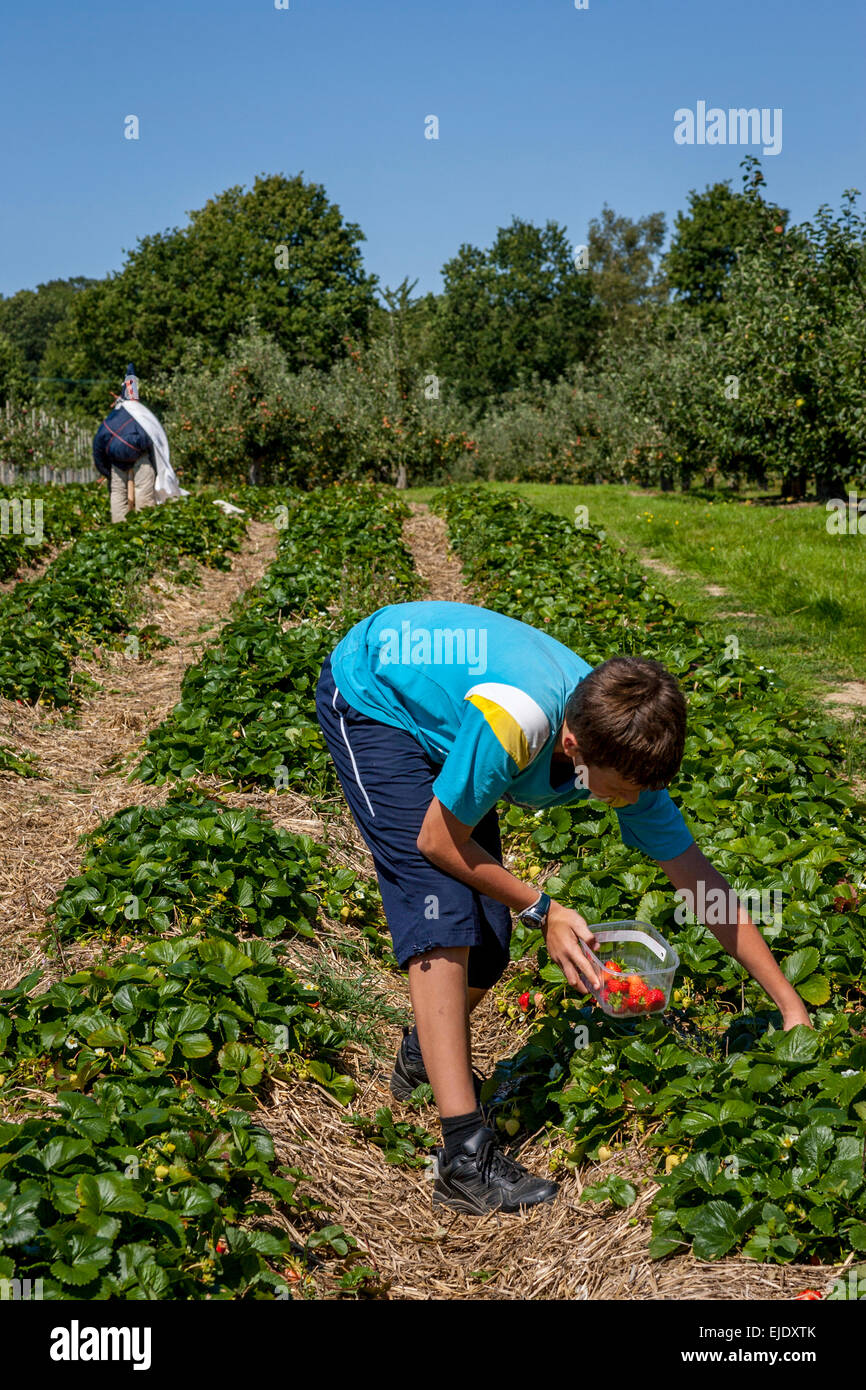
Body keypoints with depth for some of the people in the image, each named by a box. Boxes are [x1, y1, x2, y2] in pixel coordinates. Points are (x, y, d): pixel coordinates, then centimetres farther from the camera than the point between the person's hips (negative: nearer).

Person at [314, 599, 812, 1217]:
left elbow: (700, 879, -11)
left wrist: (792, 1006, -9)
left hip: (439, 715, 6)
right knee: (443, 918, -21)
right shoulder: (513, 722, -41)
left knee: (489, 941, 2)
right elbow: (438, 841, -25)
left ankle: (427, 1054, 33)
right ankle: (466, 1155, -22)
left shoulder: (626, 749, -21)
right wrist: (541, 909, -17)